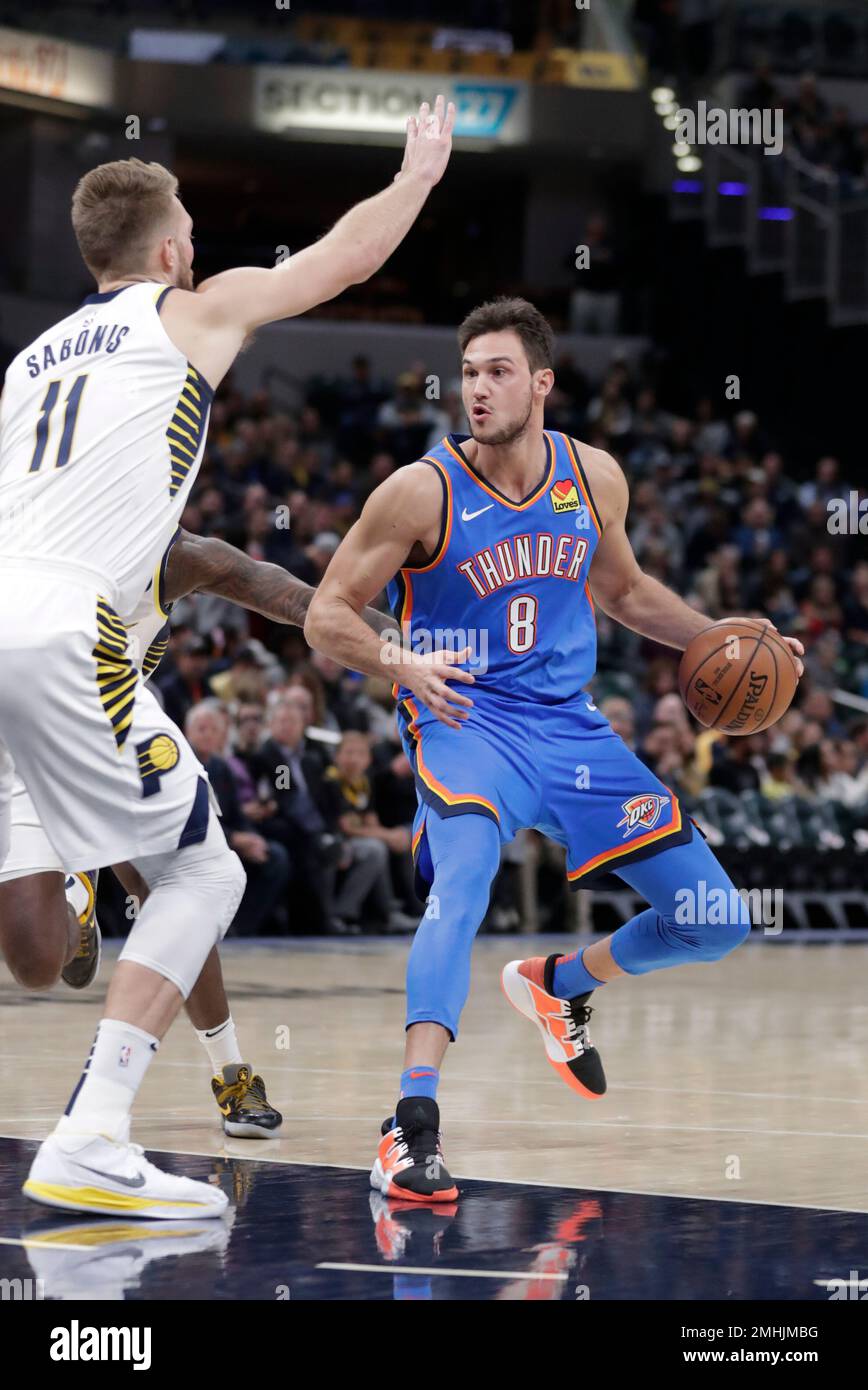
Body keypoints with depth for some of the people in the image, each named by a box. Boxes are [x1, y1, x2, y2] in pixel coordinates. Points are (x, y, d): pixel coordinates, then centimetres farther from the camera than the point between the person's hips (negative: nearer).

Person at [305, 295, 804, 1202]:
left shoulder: (594, 479, 1)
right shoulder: (421, 492, -12)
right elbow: (327, 616, -9)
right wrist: (401, 662, -28)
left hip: (570, 726, 5)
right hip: (466, 720, -5)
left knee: (716, 925, 5)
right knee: (463, 879, -38)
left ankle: (559, 984, 34)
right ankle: (413, 1124, -39)